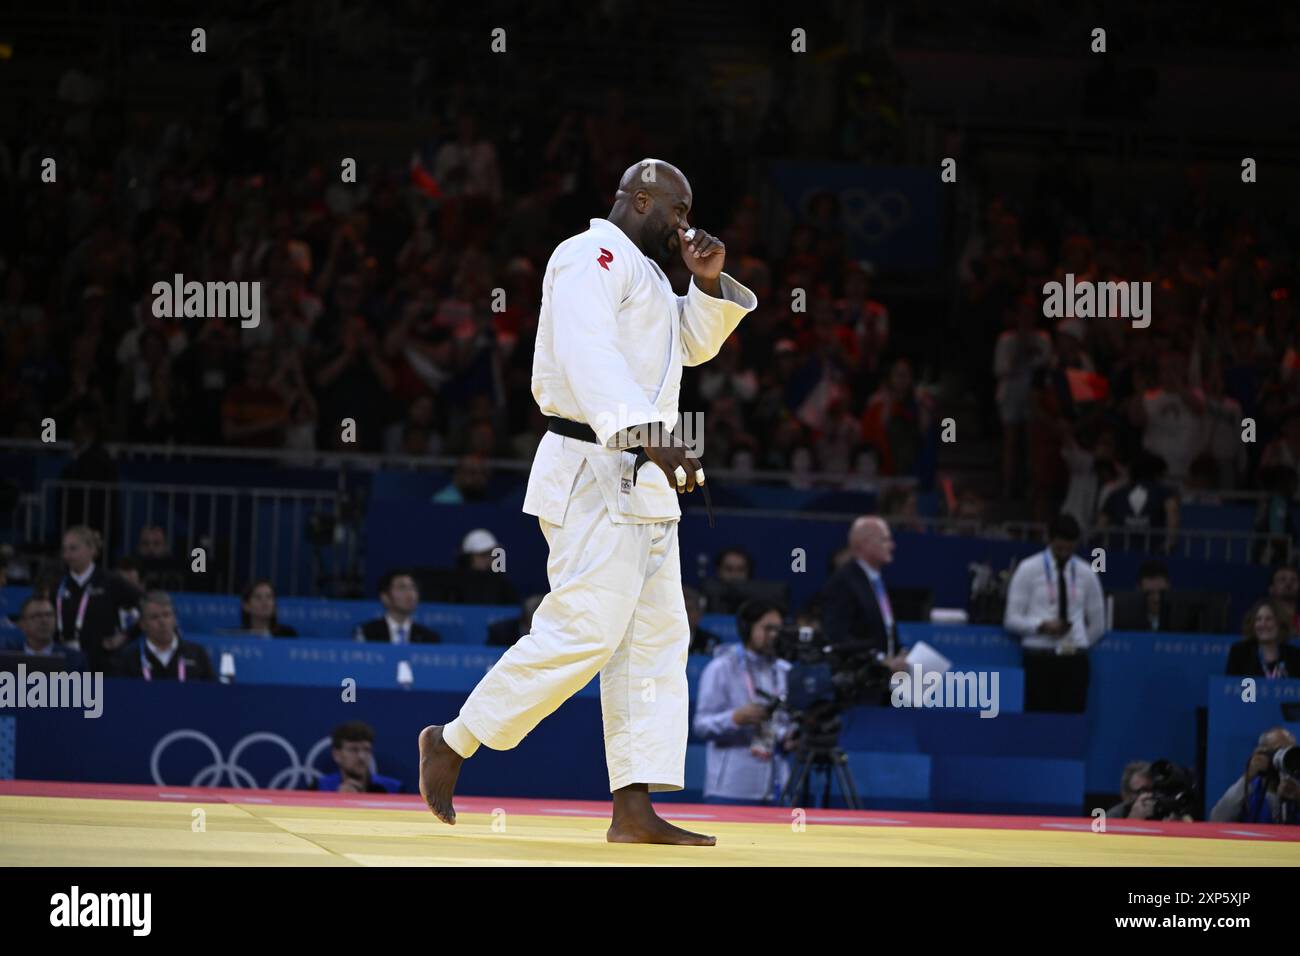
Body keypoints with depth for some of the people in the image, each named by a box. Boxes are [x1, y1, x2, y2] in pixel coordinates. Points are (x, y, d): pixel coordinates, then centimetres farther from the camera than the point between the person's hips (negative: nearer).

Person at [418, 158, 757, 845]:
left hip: (641, 481, 11)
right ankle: (452, 743, -3)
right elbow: (589, 353, -25)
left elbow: (695, 342, 29)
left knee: (657, 637, 4)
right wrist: (649, 434, -36)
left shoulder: (643, 271, 22)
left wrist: (708, 282, 8)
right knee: (585, 630, -16)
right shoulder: (592, 258, -11)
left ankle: (634, 809, 1)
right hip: (593, 472, -11)